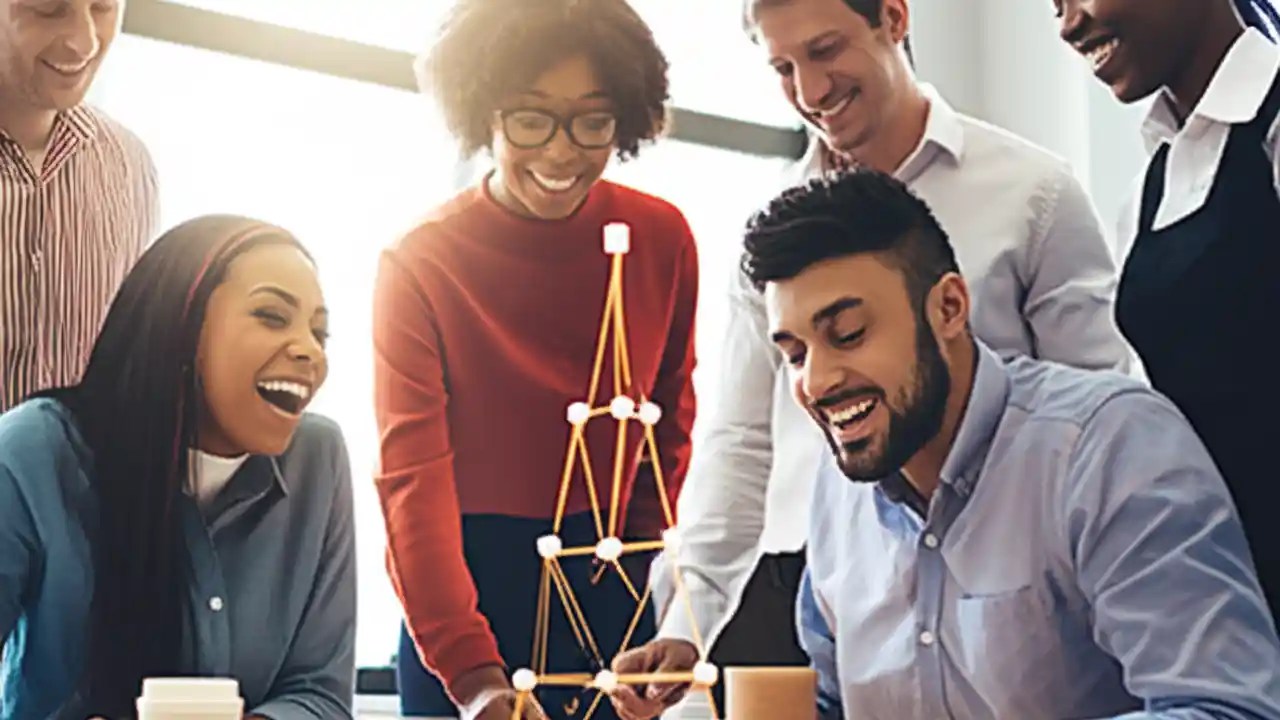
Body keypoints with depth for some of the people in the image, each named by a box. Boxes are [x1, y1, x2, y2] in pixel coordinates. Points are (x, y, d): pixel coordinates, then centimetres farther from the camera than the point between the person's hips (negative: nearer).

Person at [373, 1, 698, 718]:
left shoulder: (662, 239, -4)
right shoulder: (419, 262, -13)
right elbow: (414, 476, -19)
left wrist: (645, 542, 0)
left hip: (615, 588, 3)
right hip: (473, 584, -3)